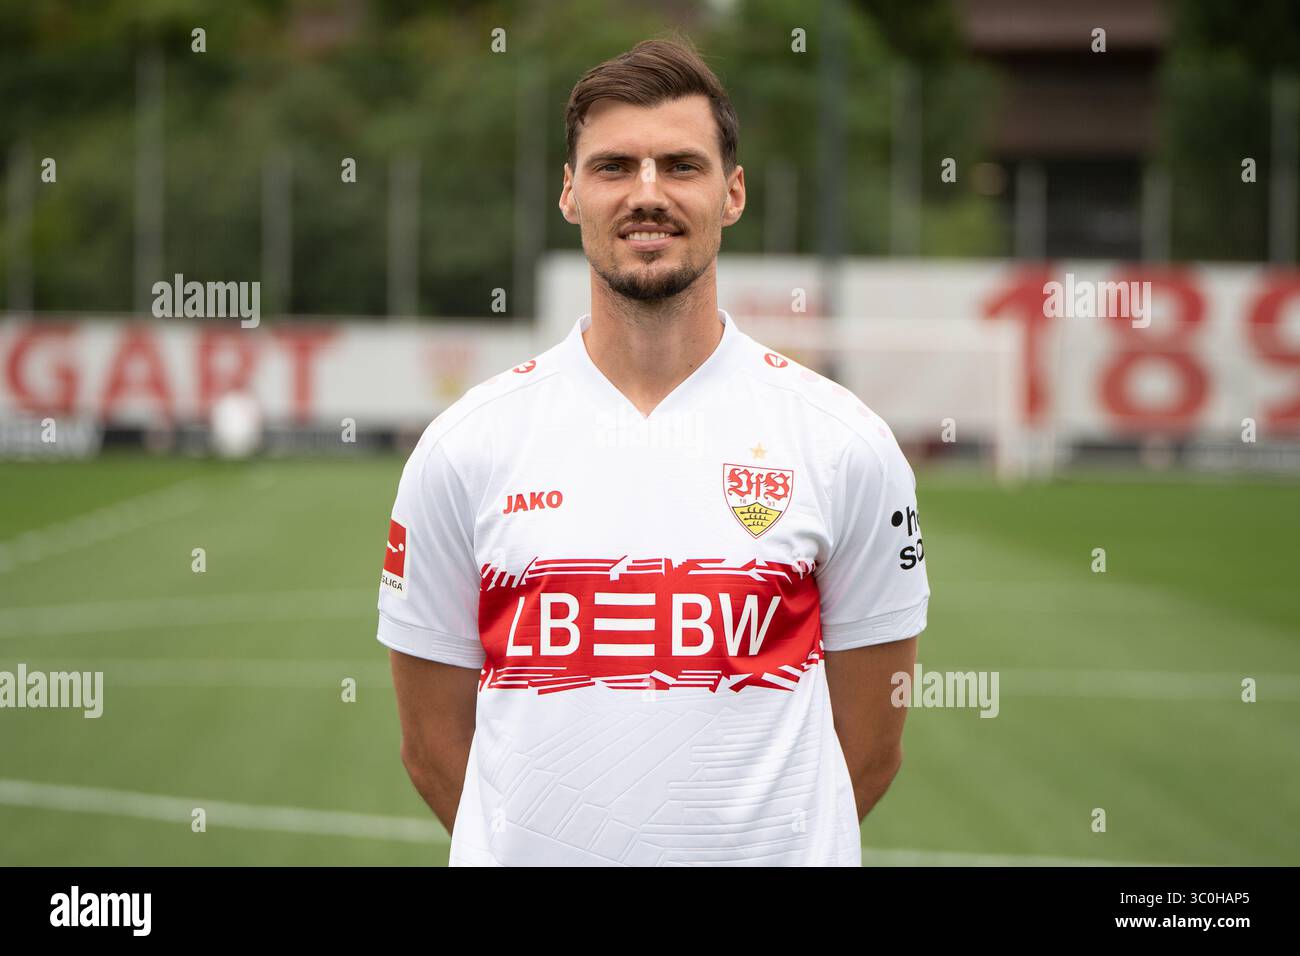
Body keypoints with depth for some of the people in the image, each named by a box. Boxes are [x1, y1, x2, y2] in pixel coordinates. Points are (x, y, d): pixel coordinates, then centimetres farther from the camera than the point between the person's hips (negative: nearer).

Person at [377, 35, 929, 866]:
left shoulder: (846, 443, -2)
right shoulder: (465, 446, -1)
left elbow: (869, 747, 2)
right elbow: (433, 744, 3)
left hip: (776, 850, 0)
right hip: (526, 853, 1)